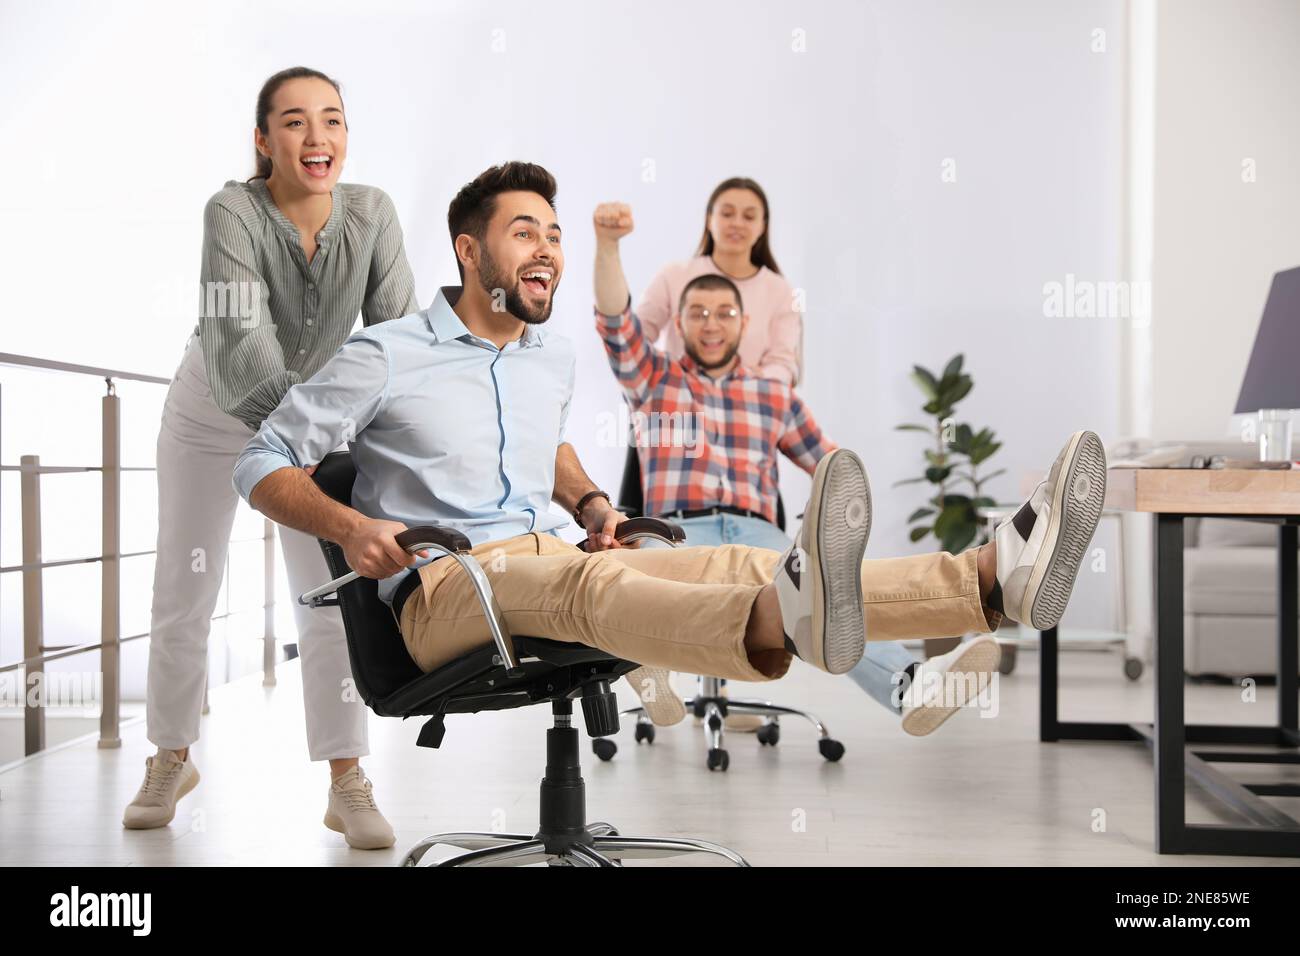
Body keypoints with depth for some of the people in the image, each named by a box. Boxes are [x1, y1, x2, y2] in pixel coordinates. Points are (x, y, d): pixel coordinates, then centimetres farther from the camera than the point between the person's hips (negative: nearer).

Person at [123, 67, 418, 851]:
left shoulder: (371, 214, -20)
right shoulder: (235, 212, -28)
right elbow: (239, 346, -38)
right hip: (212, 413, -1)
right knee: (184, 589, 8)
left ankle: (348, 784, 2)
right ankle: (173, 758, 29)